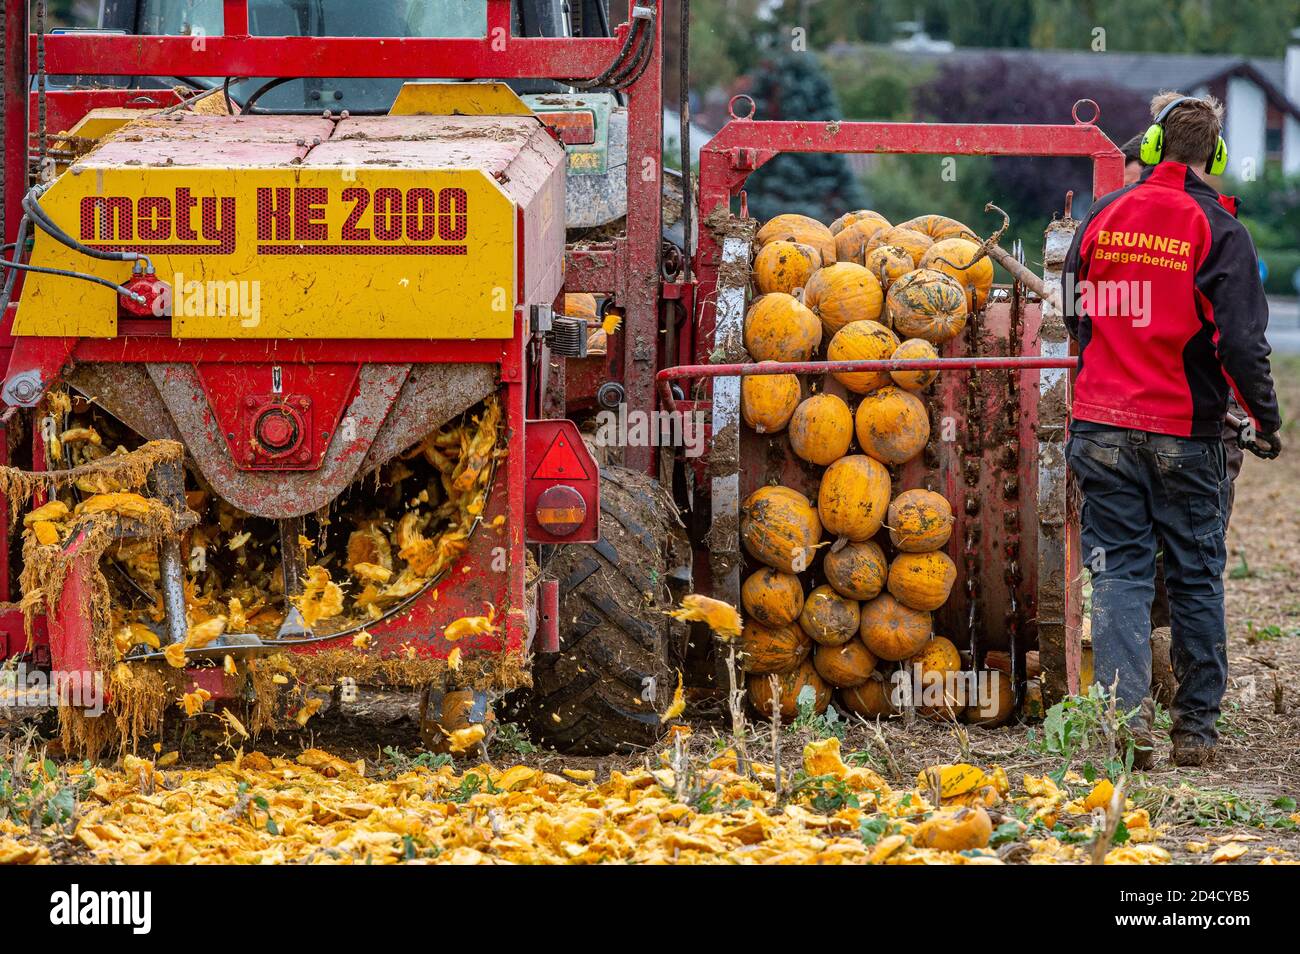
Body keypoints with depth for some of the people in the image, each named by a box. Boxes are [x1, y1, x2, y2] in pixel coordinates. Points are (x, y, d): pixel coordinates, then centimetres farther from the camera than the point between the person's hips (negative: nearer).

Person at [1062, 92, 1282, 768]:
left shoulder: (1100, 218, 3)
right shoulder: (1217, 230, -9)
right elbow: (1241, 340, -14)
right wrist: (1265, 419, -1)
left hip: (1101, 426, 2)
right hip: (1184, 433, -2)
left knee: (1119, 571, 4)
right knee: (1195, 576, 9)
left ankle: (1126, 714, -12)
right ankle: (1195, 726, 12)